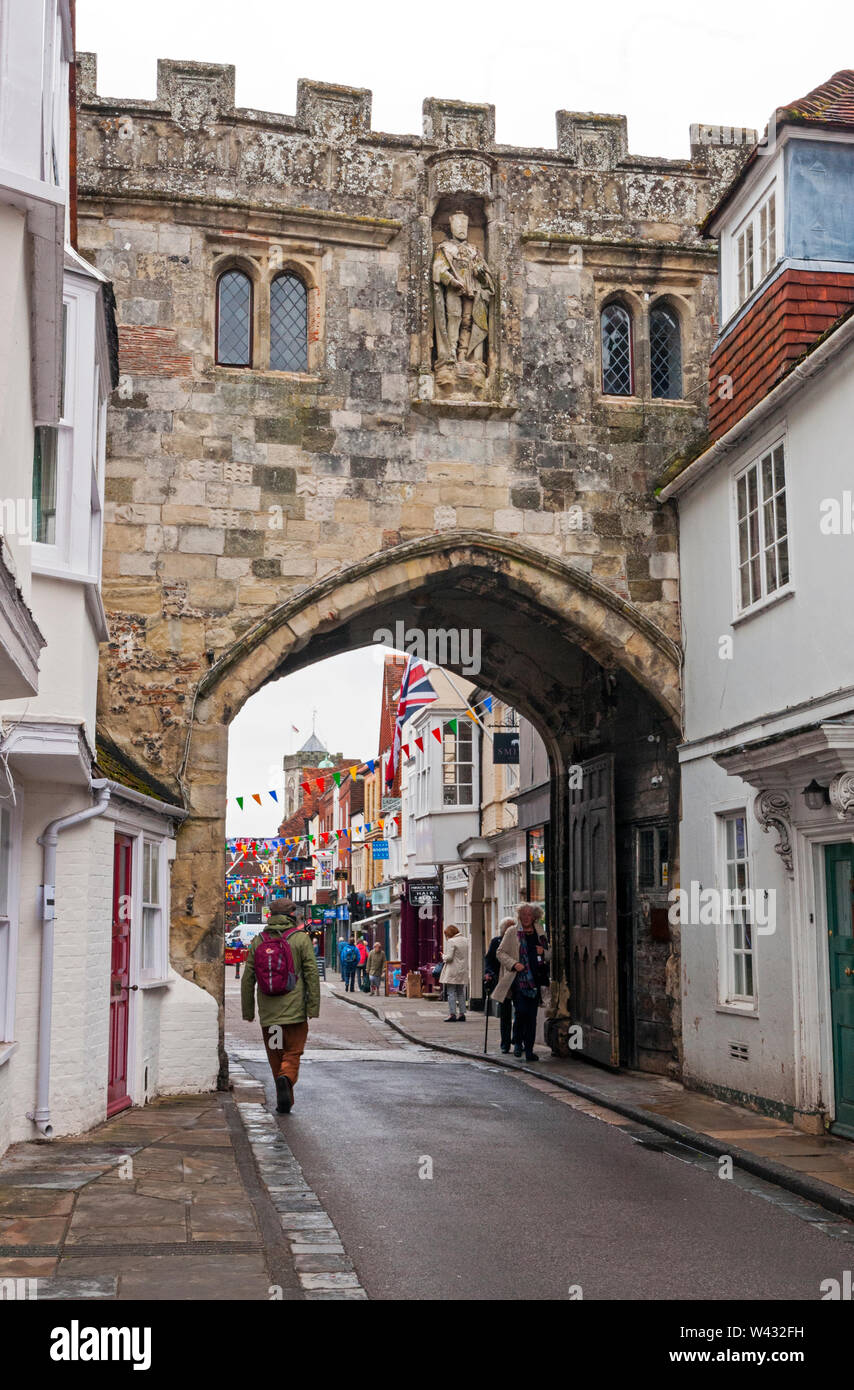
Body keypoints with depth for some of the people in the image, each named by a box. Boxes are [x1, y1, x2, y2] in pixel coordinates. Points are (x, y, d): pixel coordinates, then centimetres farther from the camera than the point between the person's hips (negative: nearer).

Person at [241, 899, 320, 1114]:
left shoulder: (258, 941, 7)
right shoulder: (301, 938, -2)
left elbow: (247, 979, 7)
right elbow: (312, 975, -7)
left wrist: (248, 1011, 13)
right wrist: (313, 1007, -5)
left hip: (267, 1013, 3)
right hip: (294, 1010, -3)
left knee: (275, 1056, 13)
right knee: (293, 1053, 4)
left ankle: (285, 1099, 13)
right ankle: (286, 1079, -24)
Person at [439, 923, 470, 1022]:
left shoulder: (451, 941, -14)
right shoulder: (465, 940, 9)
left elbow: (449, 957, -18)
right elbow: (466, 955, 14)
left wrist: (443, 956, 3)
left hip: (453, 971, -7)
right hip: (463, 970, 7)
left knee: (451, 992, -4)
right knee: (461, 992, 13)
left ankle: (452, 1014, -8)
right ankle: (462, 1013, 13)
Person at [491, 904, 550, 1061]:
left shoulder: (539, 933, 13)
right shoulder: (512, 932, 4)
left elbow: (549, 956, 23)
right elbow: (500, 953, 3)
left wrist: (543, 952, 0)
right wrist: (514, 964, -12)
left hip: (535, 979, 3)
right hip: (518, 978, -3)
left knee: (532, 1015, 3)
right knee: (521, 1011, -13)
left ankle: (529, 1050, 8)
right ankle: (517, 1043, 10)